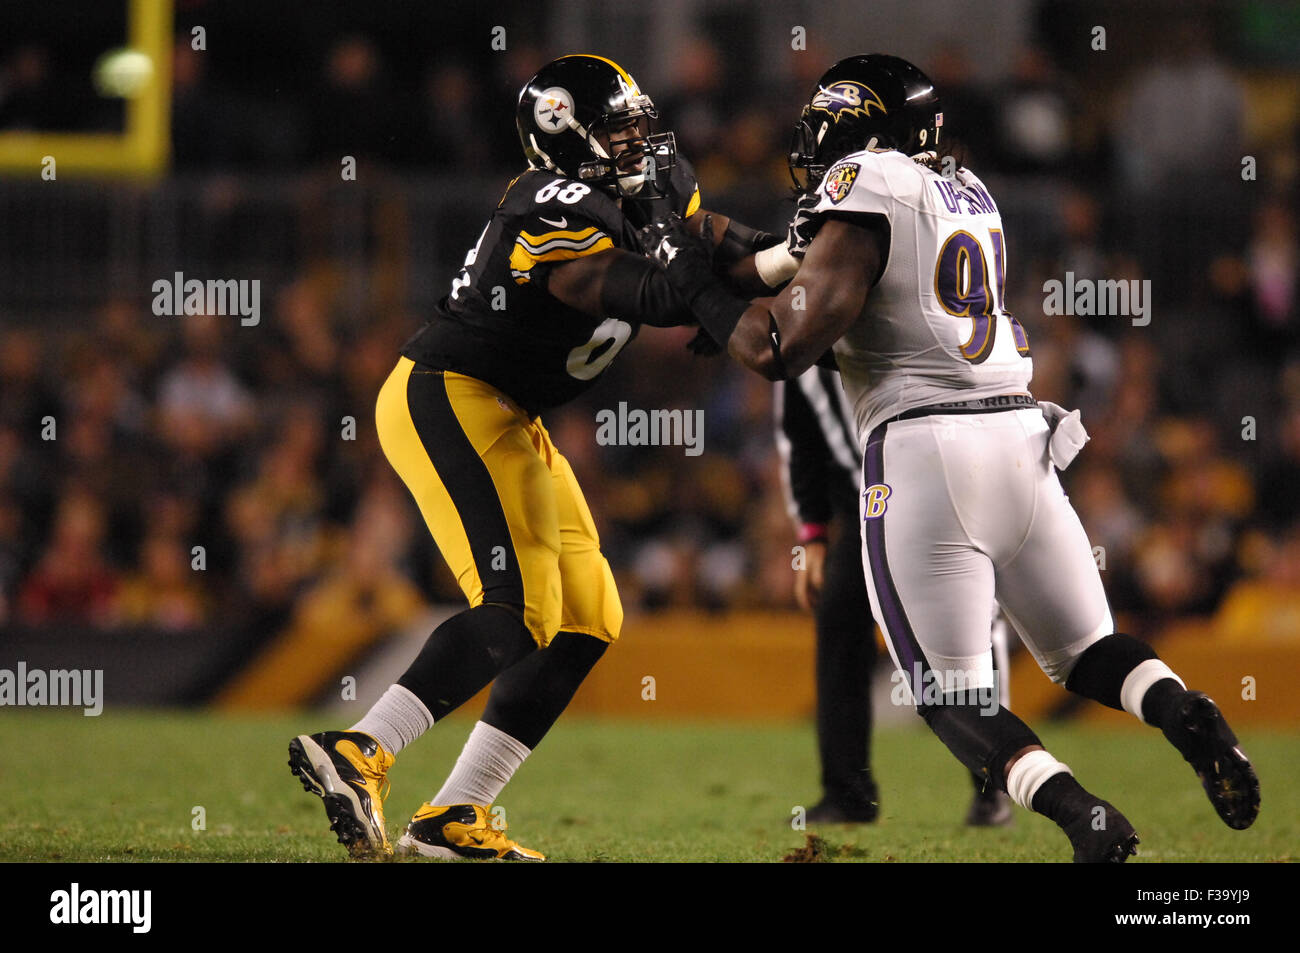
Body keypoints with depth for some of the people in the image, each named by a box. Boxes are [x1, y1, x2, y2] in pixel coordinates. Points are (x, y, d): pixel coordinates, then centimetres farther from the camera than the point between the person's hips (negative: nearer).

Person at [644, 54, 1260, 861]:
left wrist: (692, 275, 2)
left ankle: (1083, 816, -20)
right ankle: (1178, 711, -16)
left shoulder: (866, 189, -5)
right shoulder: (969, 192, 18)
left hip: (923, 450, -6)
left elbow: (783, 348, -10)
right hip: (1022, 434, 6)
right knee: (1088, 656, 17)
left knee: (950, 697, 2)